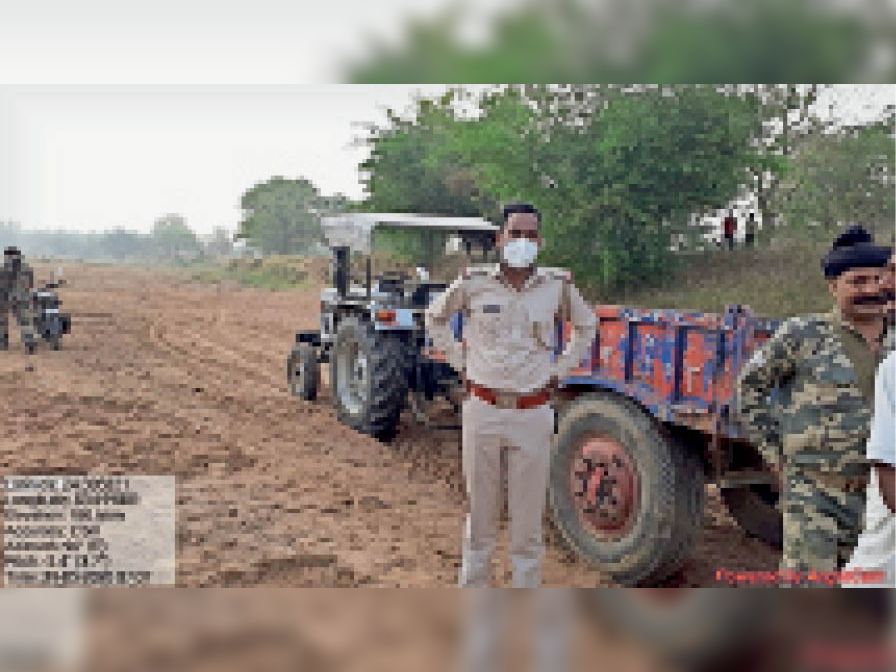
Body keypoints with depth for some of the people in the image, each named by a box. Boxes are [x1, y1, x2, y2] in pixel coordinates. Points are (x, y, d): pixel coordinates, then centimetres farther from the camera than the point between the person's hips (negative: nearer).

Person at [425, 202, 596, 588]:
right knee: (480, 513, 13)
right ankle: (473, 589, 29)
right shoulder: (473, 282, -2)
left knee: (529, 518, 9)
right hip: (482, 409, 0)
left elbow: (586, 326, 17)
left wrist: (560, 371, 8)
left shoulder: (557, 285, 0)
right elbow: (436, 318, 14)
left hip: (534, 414, 0)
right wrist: (460, 363, 7)